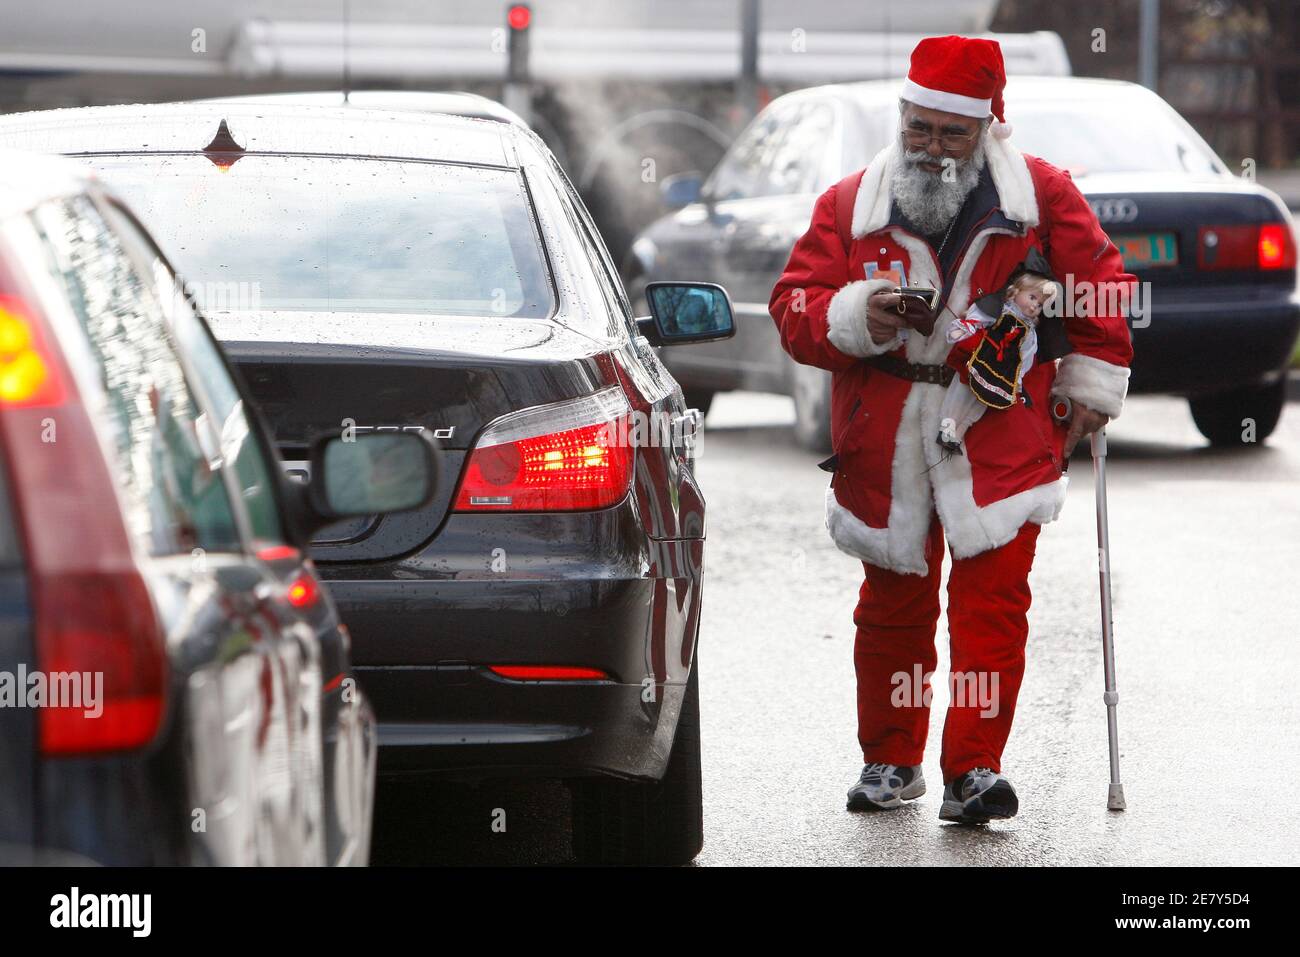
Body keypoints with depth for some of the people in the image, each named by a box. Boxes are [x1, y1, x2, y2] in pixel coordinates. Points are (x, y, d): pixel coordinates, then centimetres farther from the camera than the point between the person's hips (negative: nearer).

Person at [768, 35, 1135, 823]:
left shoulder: (1040, 194, 2)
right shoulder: (850, 205, 5)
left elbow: (1101, 283, 10)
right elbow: (793, 307, 2)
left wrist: (1092, 384, 6)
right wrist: (853, 318, -18)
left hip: (1000, 439, -2)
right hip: (886, 440, 2)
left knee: (993, 602, -9)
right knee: (893, 605, 9)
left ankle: (976, 770, -8)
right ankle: (890, 761, 23)